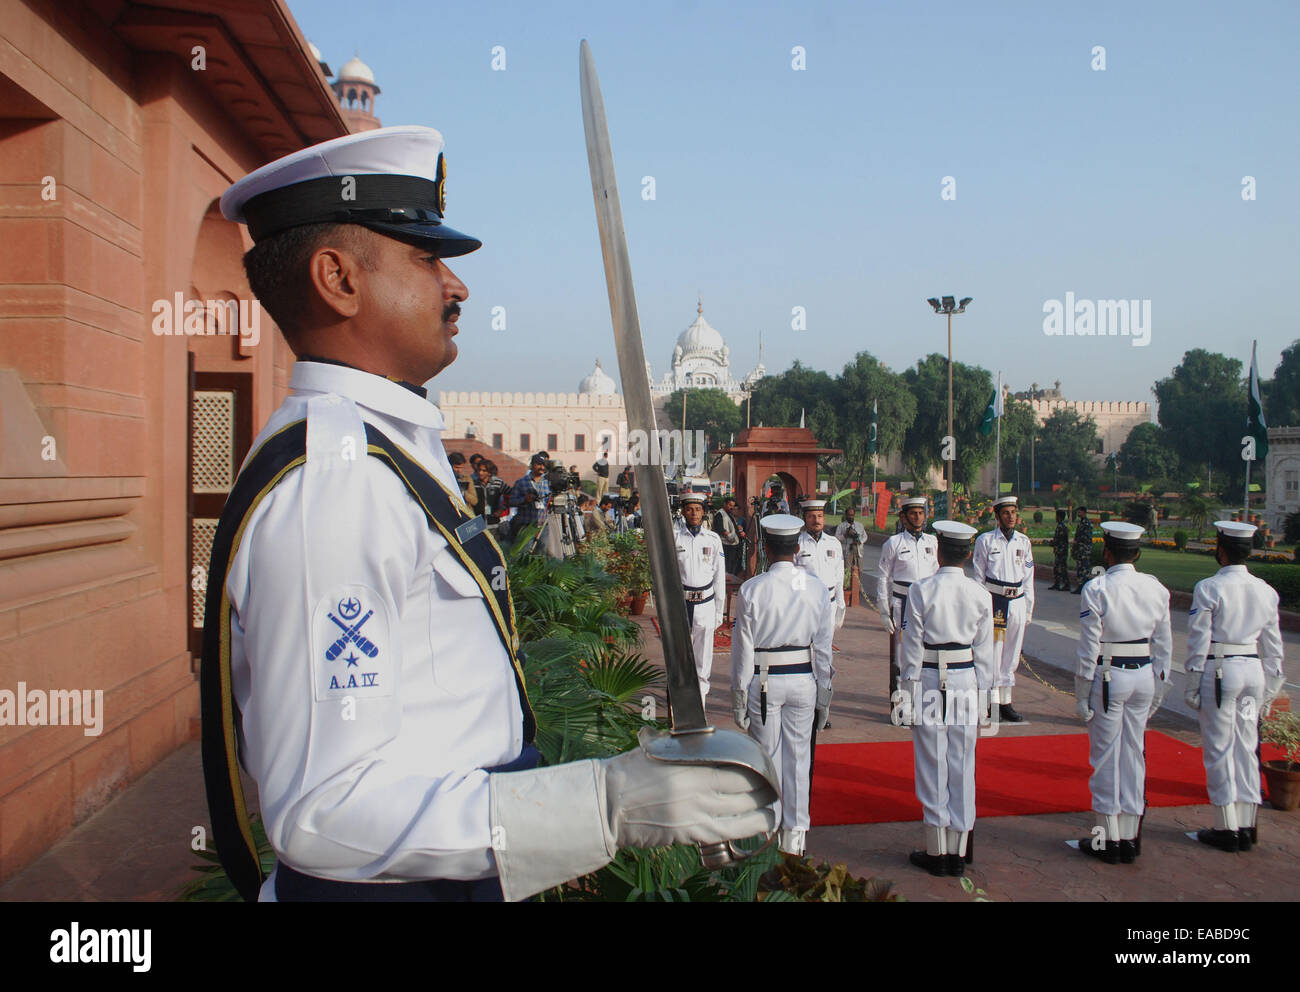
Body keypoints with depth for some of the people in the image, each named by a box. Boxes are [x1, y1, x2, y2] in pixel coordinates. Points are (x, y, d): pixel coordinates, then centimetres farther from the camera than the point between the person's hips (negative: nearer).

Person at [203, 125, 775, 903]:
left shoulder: (384, 453, 8)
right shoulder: (330, 481, -24)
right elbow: (327, 809, -28)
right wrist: (606, 807, -32)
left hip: (449, 878, 9)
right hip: (392, 885, -9)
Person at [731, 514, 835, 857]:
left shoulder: (751, 591, -11)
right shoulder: (818, 592, -3)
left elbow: (743, 649, -7)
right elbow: (823, 651, 2)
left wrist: (738, 697, 2)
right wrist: (823, 699, 11)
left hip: (763, 682, -2)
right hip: (803, 681, 2)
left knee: (767, 757, 10)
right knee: (798, 758, 12)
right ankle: (794, 838, 21)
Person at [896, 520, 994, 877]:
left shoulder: (920, 590, -10)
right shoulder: (980, 594, -1)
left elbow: (912, 647, -8)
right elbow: (985, 652, 5)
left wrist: (907, 691, 1)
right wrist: (983, 698, 13)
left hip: (929, 683, -3)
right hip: (967, 683, 3)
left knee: (932, 767, 5)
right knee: (962, 769, 10)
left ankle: (936, 852, 12)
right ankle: (959, 853, 18)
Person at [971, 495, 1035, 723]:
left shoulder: (1024, 542, 10)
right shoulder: (985, 540, -1)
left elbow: (1028, 578, 14)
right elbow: (978, 576, 0)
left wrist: (1028, 610, 11)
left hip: (1017, 603, 4)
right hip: (993, 602, -4)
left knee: (1011, 656, 8)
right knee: (992, 653, -7)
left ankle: (1005, 702, 15)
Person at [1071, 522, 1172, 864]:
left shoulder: (1097, 589, -13)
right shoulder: (1156, 588, 2)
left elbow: (1089, 647, -12)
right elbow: (1164, 645, 6)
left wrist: (1082, 695, -5)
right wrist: (1157, 690, 16)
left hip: (1108, 677, -5)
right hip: (1144, 677, 5)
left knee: (1106, 757, 6)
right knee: (1134, 755, 13)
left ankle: (1109, 838, 13)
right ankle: (1130, 838, 19)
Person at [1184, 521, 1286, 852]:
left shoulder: (1208, 588, -11)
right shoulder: (1266, 591, 6)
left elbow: (1198, 641, -10)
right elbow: (1273, 647, 10)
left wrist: (1192, 685, -3)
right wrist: (1268, 689, 17)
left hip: (1219, 670, -5)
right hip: (1254, 672, 5)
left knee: (1219, 749, 3)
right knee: (1246, 748, 12)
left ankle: (1226, 828, 7)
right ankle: (1247, 827, 17)